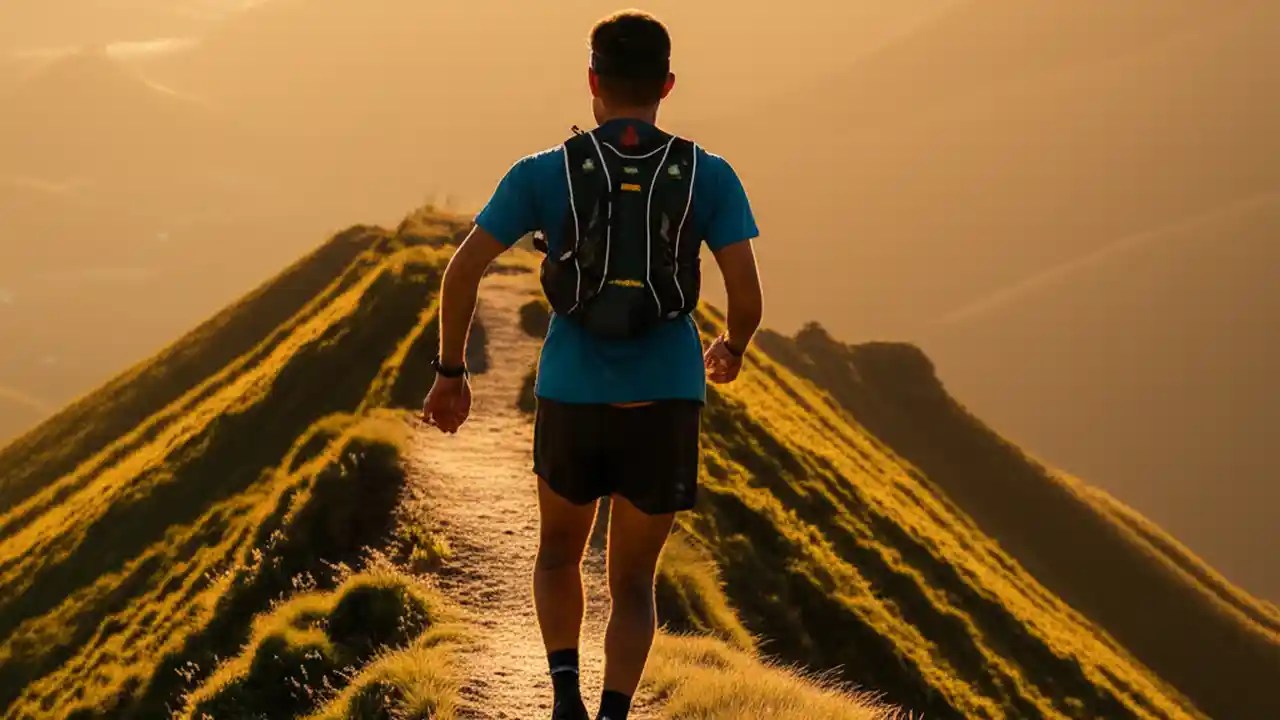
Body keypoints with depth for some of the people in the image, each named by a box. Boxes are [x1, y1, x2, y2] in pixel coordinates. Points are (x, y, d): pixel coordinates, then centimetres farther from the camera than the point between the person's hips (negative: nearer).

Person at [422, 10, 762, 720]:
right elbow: (746, 296, -4)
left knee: (559, 551, 27)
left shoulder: (543, 173, 0)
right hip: (666, 404, 0)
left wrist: (449, 372, 11)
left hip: (573, 401, 0)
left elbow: (461, 272, -3)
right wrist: (731, 349, 19)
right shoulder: (709, 176, 0)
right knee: (631, 583, 13)